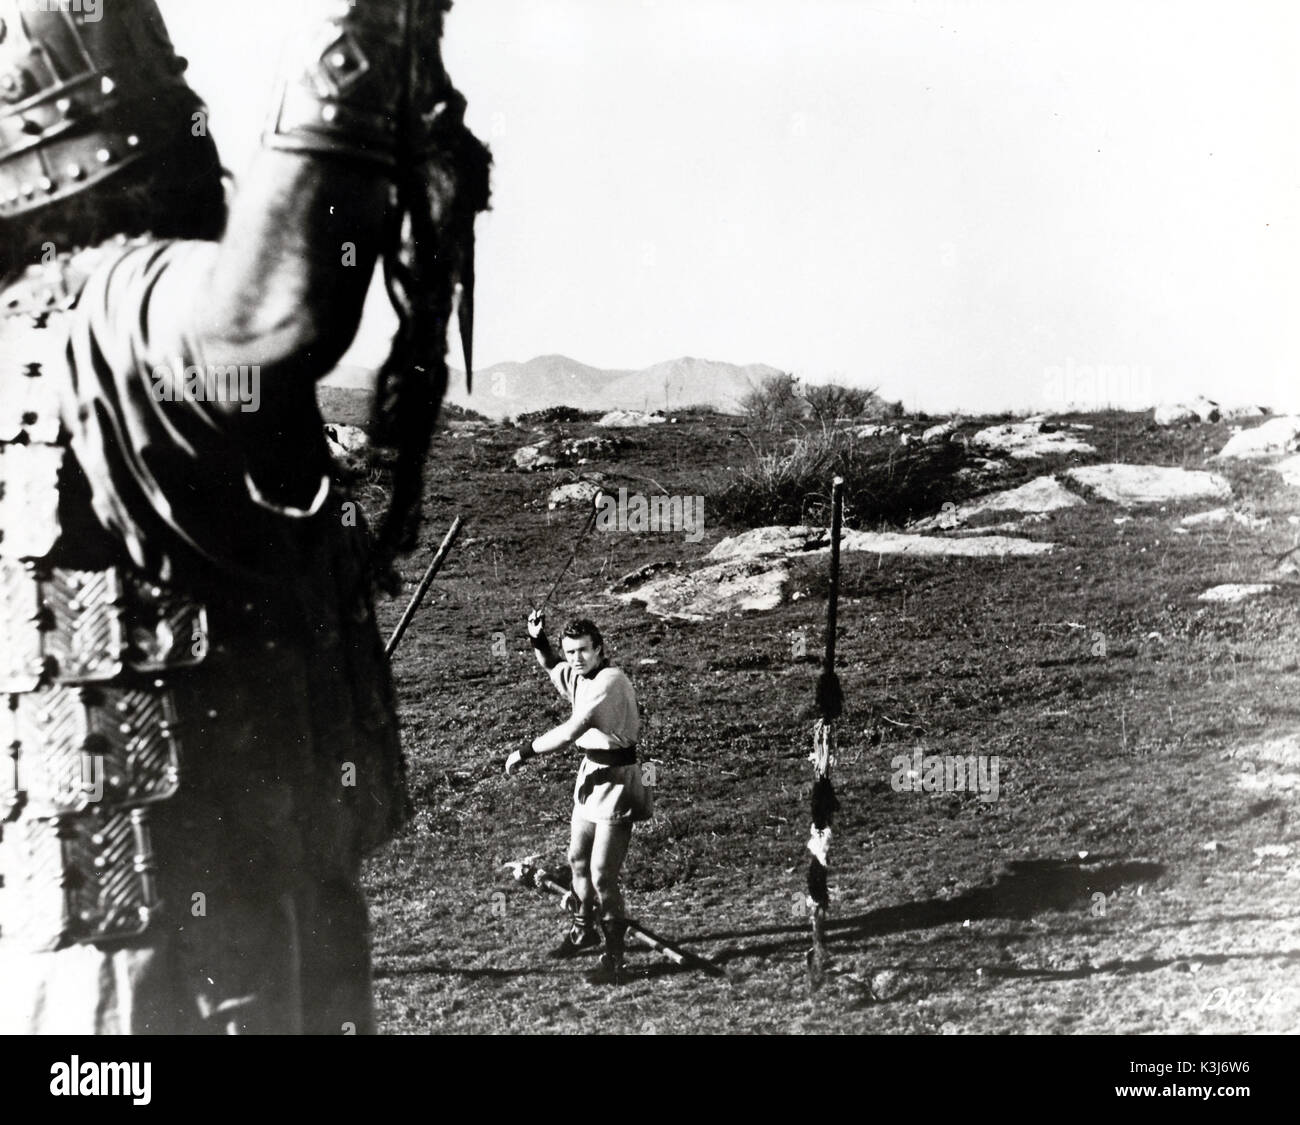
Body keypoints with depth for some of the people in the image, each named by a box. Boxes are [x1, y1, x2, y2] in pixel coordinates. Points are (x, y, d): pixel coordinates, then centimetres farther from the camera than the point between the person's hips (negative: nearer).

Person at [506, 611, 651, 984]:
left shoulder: (610, 680, -23)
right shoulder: (577, 676, 4)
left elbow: (570, 732, -29)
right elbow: (551, 666, 28)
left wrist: (524, 753, -20)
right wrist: (537, 640, 7)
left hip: (617, 779, -9)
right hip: (590, 772, 9)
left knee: (602, 874, -11)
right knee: (578, 860, 22)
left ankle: (614, 958, -1)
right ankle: (583, 929, 44)